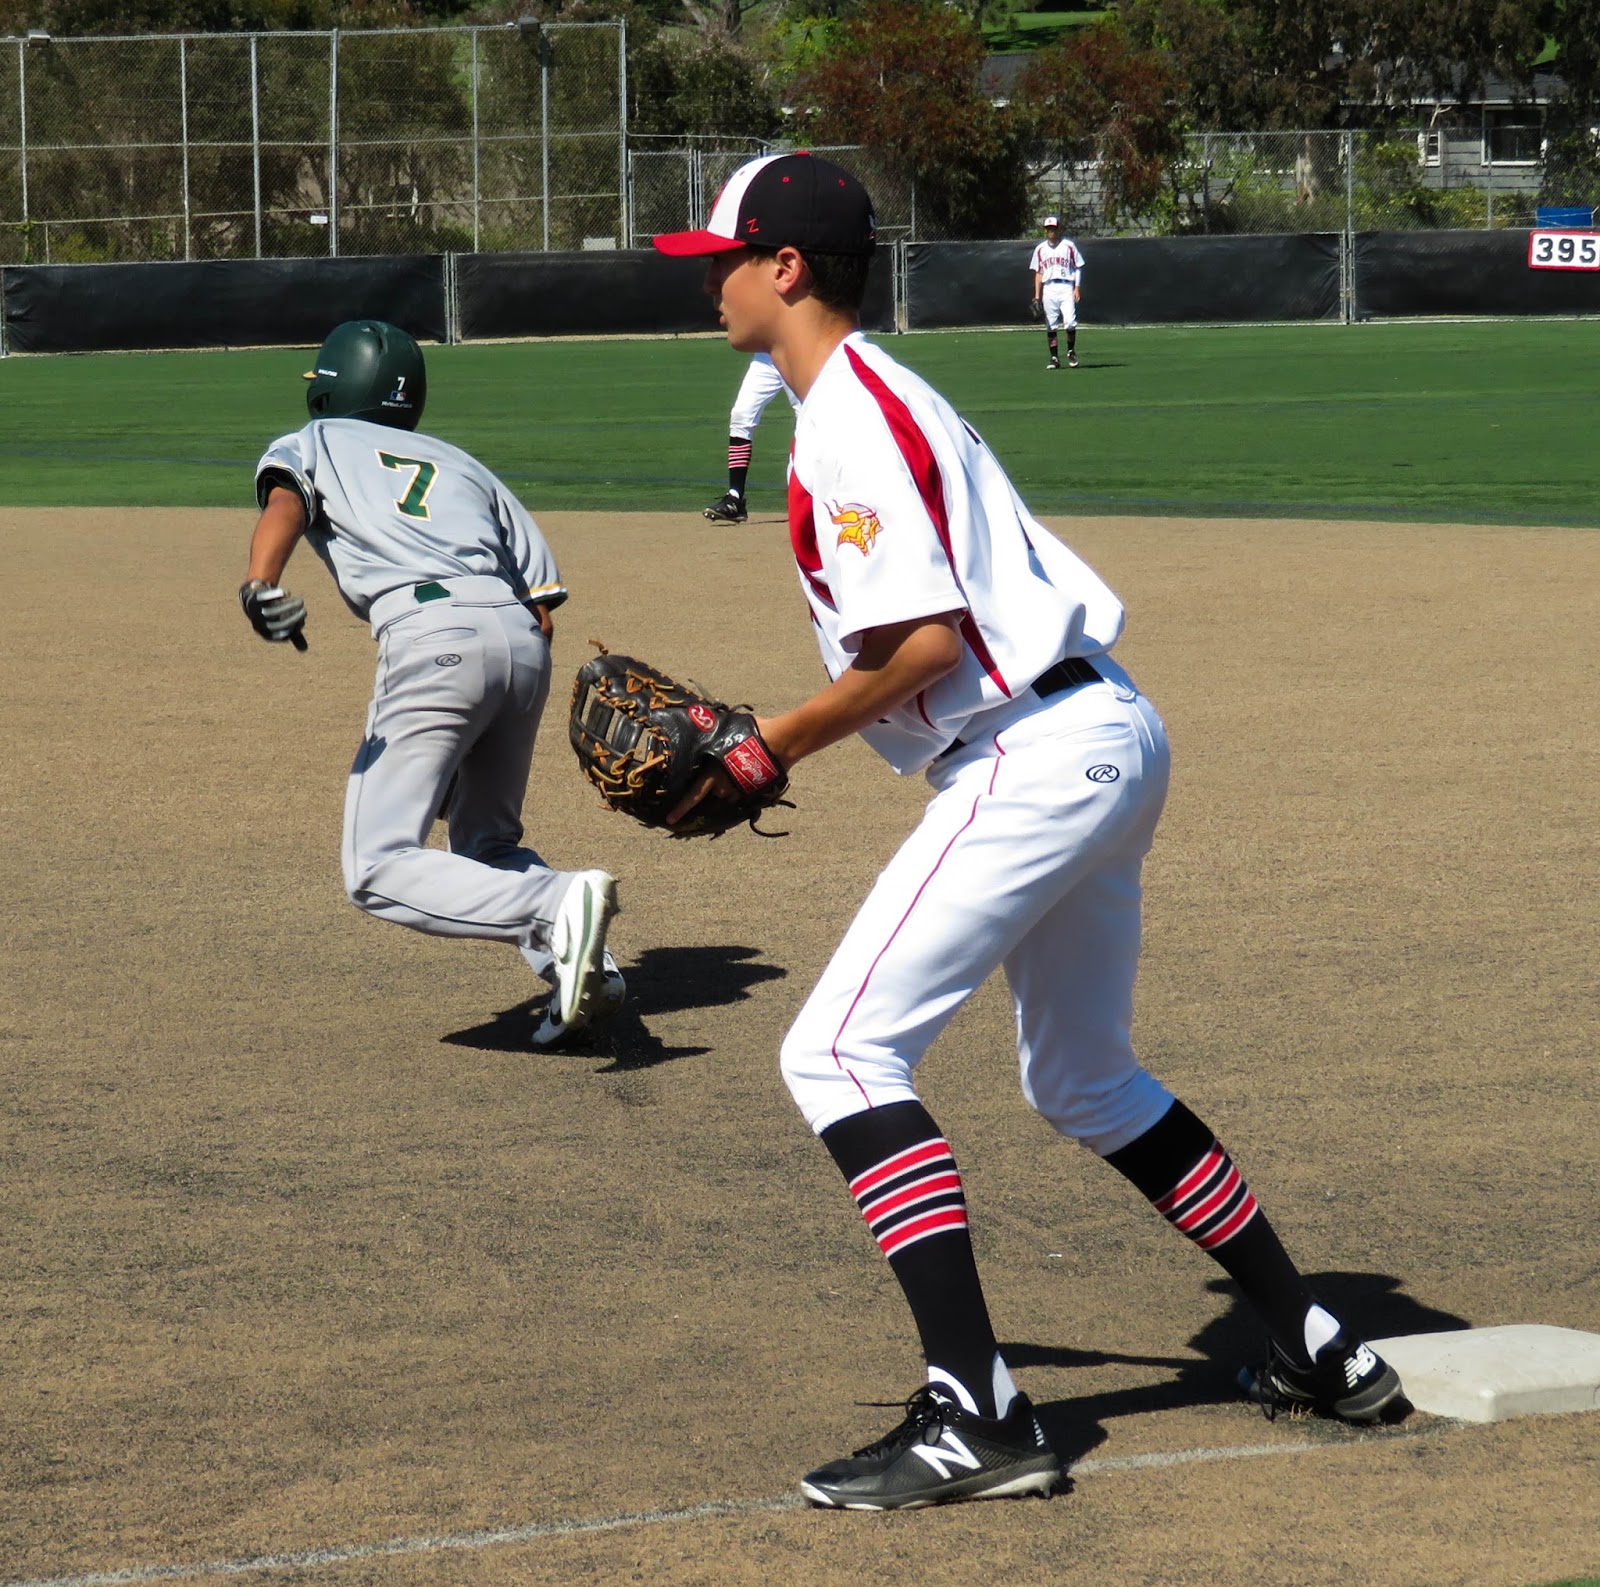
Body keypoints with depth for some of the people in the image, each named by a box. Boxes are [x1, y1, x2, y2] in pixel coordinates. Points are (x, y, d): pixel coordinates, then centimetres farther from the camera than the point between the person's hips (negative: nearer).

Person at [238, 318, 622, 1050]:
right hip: (522, 641, 6)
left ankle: (556, 906, -27)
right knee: (488, 847, 24)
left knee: (380, 872, -7)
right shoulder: (461, 464, 32)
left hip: (433, 637, -6)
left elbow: (284, 501, -4)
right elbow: (543, 603, 21)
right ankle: (586, 967, 0)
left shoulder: (310, 443, 23)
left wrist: (261, 583, -23)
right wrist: (501, 718, 26)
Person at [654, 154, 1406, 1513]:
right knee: (1085, 1081, 24)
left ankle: (975, 1414, -20)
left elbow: (928, 641, -22)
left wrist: (777, 746, -13)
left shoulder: (849, 419, -14)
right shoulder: (881, 397, 19)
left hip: (1035, 760, -11)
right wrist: (777, 748, 15)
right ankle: (1322, 1352, 28)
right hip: (1107, 740, 11)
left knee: (840, 1053, -13)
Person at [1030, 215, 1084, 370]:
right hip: (1048, 289, 3)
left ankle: (1071, 352, 6)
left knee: (1070, 322, -14)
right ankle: (1054, 358, 6)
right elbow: (1038, 273, 15)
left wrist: (1077, 288, -6)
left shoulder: (1069, 246, 6)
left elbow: (1078, 268, 5)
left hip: (1066, 288, -3)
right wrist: (1037, 295, 7)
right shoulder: (1040, 249, 14)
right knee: (1050, 326, 0)